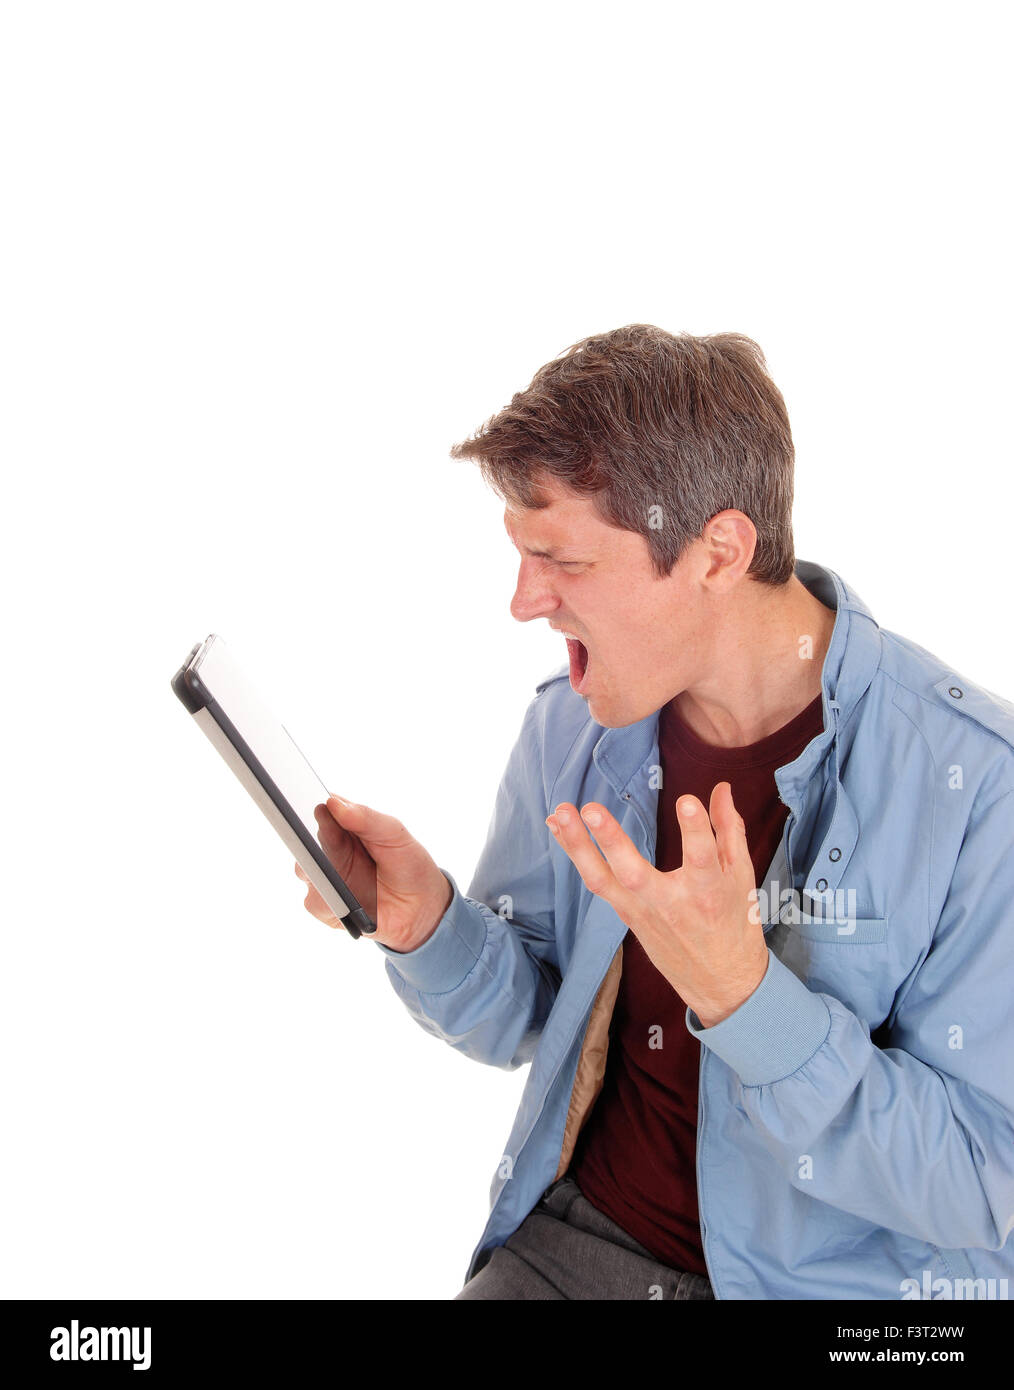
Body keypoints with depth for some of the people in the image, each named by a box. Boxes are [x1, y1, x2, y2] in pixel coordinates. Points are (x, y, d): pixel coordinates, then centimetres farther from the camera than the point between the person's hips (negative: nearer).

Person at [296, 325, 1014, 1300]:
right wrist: (425, 920, -14)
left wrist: (741, 993, -30)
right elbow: (516, 1025, 6)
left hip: (846, 1281, -2)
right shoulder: (568, 726, -3)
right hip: (573, 1240, 3)